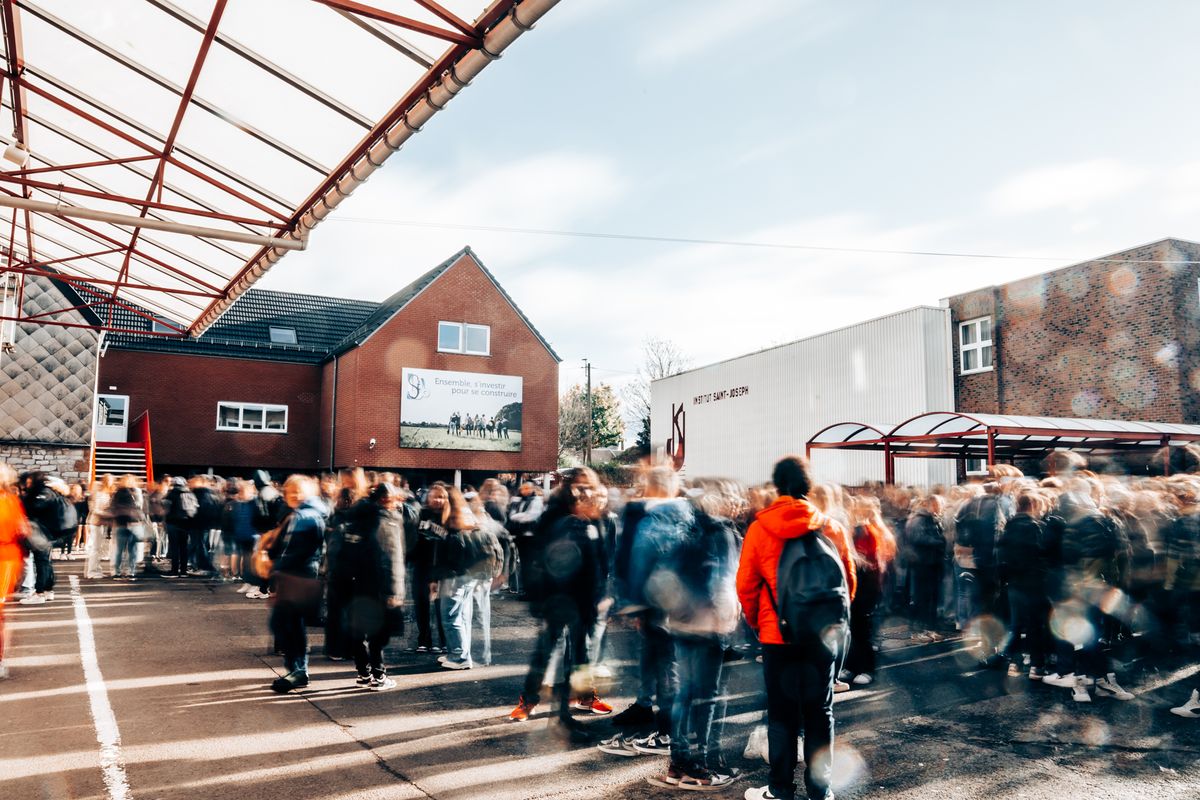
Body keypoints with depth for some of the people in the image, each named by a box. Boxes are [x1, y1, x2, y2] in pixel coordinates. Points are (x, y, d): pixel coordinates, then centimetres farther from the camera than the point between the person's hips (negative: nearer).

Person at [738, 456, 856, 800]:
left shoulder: (759, 528, -8)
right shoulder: (831, 527, -4)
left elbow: (746, 585, -5)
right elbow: (848, 579, 3)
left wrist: (757, 623, 11)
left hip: (776, 634, -1)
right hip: (822, 635, 1)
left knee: (781, 713, 10)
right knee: (820, 713, 12)